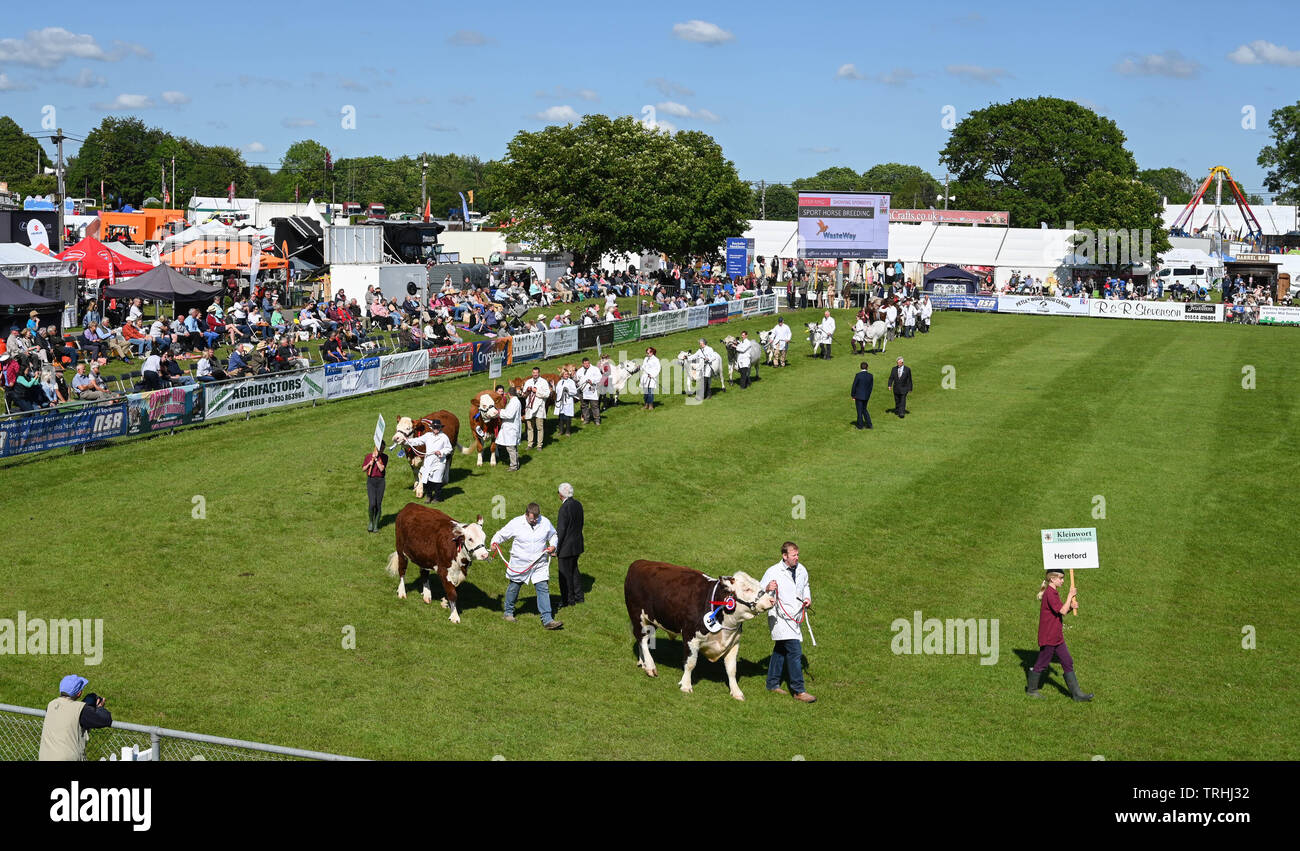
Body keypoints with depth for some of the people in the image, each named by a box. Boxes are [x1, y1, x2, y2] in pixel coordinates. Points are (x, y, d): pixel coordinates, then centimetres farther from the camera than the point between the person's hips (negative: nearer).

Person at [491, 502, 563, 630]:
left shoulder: (545, 522, -4)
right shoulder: (516, 523, -11)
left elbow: (553, 535, 14)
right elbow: (501, 534, 0)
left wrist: (553, 546, -4)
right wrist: (494, 543, -19)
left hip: (540, 564, 1)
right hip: (519, 564, -1)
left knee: (543, 589, -7)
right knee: (514, 587, 15)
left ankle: (547, 620, -7)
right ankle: (508, 612, 37)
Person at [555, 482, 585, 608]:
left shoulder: (565, 508, -23)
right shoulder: (578, 504, 3)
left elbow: (561, 530, -21)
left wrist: (556, 549, -16)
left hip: (566, 546, -9)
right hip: (577, 544, 9)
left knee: (565, 573, 5)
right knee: (574, 570, 22)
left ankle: (568, 599, 14)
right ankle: (579, 596, 31)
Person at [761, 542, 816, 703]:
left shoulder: (801, 570, 6)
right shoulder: (773, 572, -13)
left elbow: (805, 586, 26)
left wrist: (808, 598, 7)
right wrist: (767, 589, -30)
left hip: (796, 617, 7)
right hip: (780, 617, -7)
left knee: (780, 650, 17)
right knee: (795, 651, -14)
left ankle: (772, 684, 30)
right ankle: (798, 691, -9)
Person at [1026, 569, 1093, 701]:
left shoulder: (1054, 592, 12)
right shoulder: (1049, 593, -19)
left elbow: (1061, 611, 14)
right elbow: (1062, 611, -25)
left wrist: (1071, 606, -4)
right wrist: (1070, 596, -16)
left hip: (1057, 636, 10)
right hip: (1048, 637, -10)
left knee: (1068, 663, 8)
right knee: (1042, 663, 4)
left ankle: (1076, 694, 11)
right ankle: (1031, 689, 22)